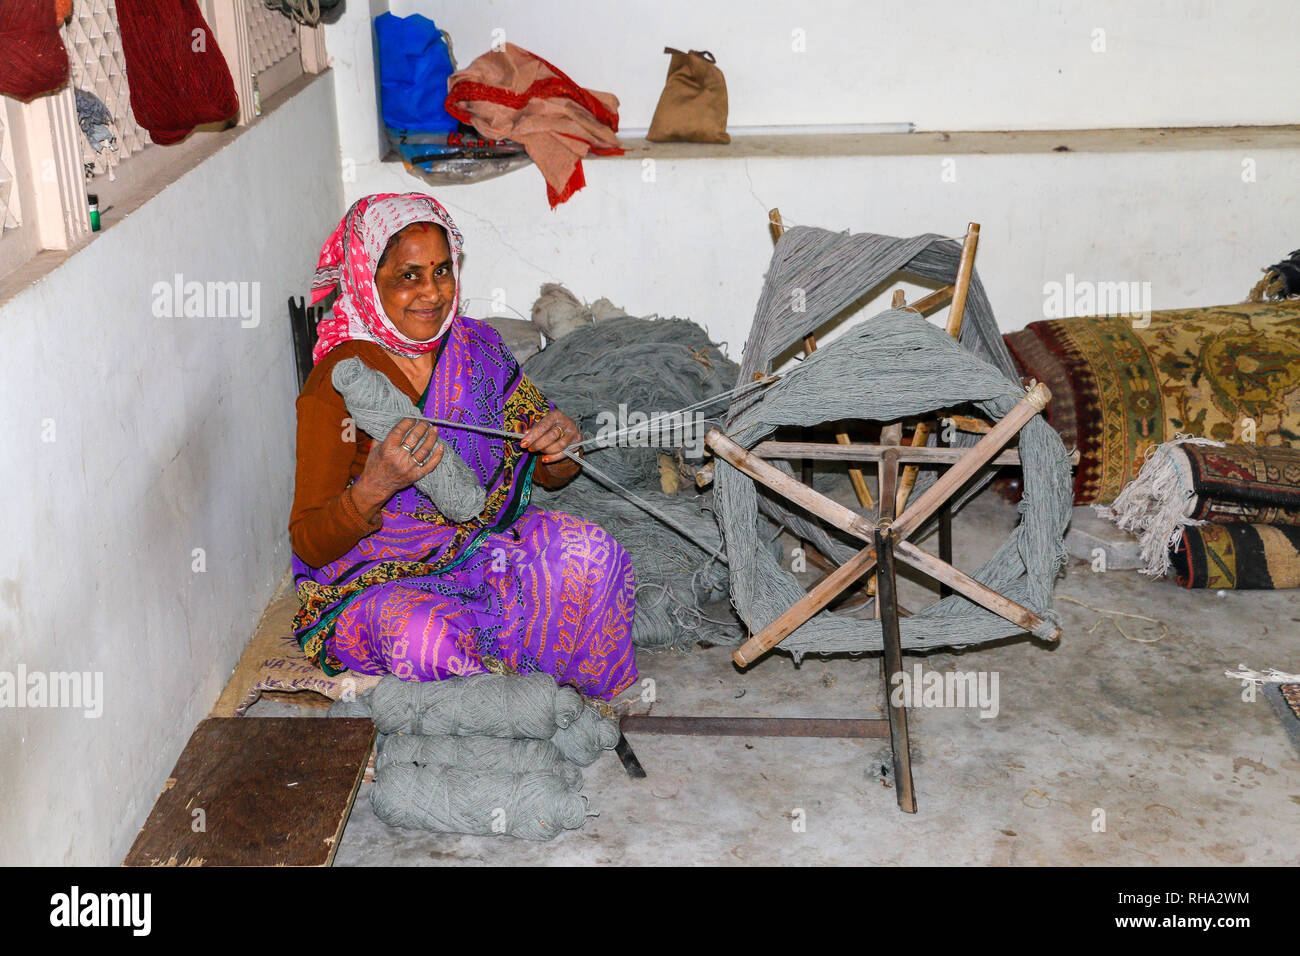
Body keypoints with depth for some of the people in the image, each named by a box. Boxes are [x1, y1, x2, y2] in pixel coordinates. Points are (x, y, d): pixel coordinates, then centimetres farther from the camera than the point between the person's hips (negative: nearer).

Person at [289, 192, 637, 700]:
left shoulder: (475, 346, 0)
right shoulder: (338, 383, -15)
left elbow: (550, 473, 8)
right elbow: (309, 545, -16)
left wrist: (563, 443, -17)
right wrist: (375, 486, -35)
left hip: (480, 552, 4)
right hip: (373, 583, -4)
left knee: (588, 553, -23)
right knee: (424, 638, -36)